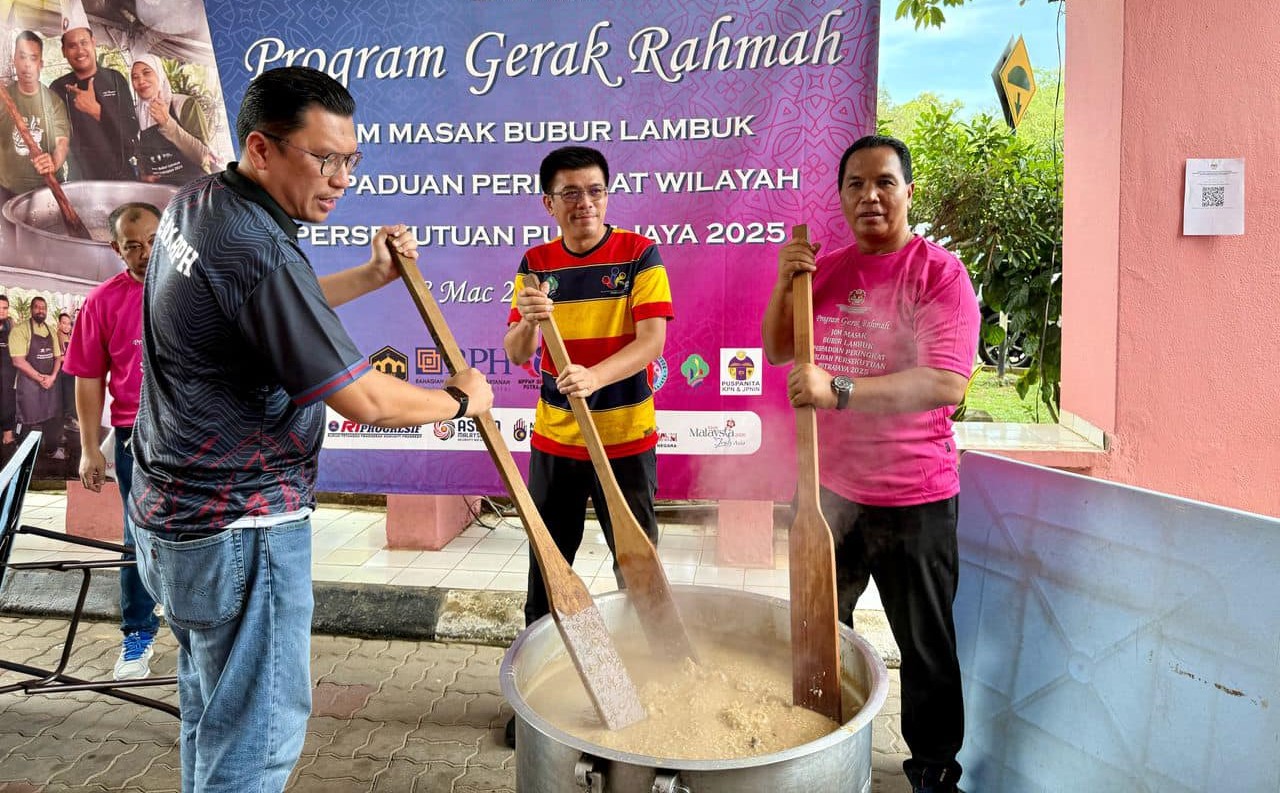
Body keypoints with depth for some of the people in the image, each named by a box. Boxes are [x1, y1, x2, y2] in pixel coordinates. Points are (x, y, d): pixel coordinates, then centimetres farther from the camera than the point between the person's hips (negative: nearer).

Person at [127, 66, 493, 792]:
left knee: (212, 707, 24)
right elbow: (366, 401, -23)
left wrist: (371, 277, 10)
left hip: (172, 512, 10)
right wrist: (461, 399, -6)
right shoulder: (258, 253, -26)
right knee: (258, 732, 5)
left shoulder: (197, 203, 4)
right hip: (237, 532, -10)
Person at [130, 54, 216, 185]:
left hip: (193, 185, -3)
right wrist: (143, 176, 1)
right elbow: (141, 158, 21)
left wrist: (167, 123, -18)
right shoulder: (136, 115, 9)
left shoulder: (186, 104, -2)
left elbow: (201, 156, -12)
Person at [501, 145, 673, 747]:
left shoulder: (639, 253, -6)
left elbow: (651, 341, -16)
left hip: (626, 438, -3)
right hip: (554, 439, 3)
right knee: (546, 566, 12)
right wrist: (528, 320, -24)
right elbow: (516, 354, -1)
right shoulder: (536, 263, 2)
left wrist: (594, 377, -33)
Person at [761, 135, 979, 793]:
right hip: (829, 489, 6)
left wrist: (839, 391, -33)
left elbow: (948, 383, -24)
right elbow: (778, 352, 12)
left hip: (913, 499, -5)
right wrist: (785, 285, -6)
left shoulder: (939, 272, -13)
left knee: (925, 646, 11)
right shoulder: (825, 269, 5)